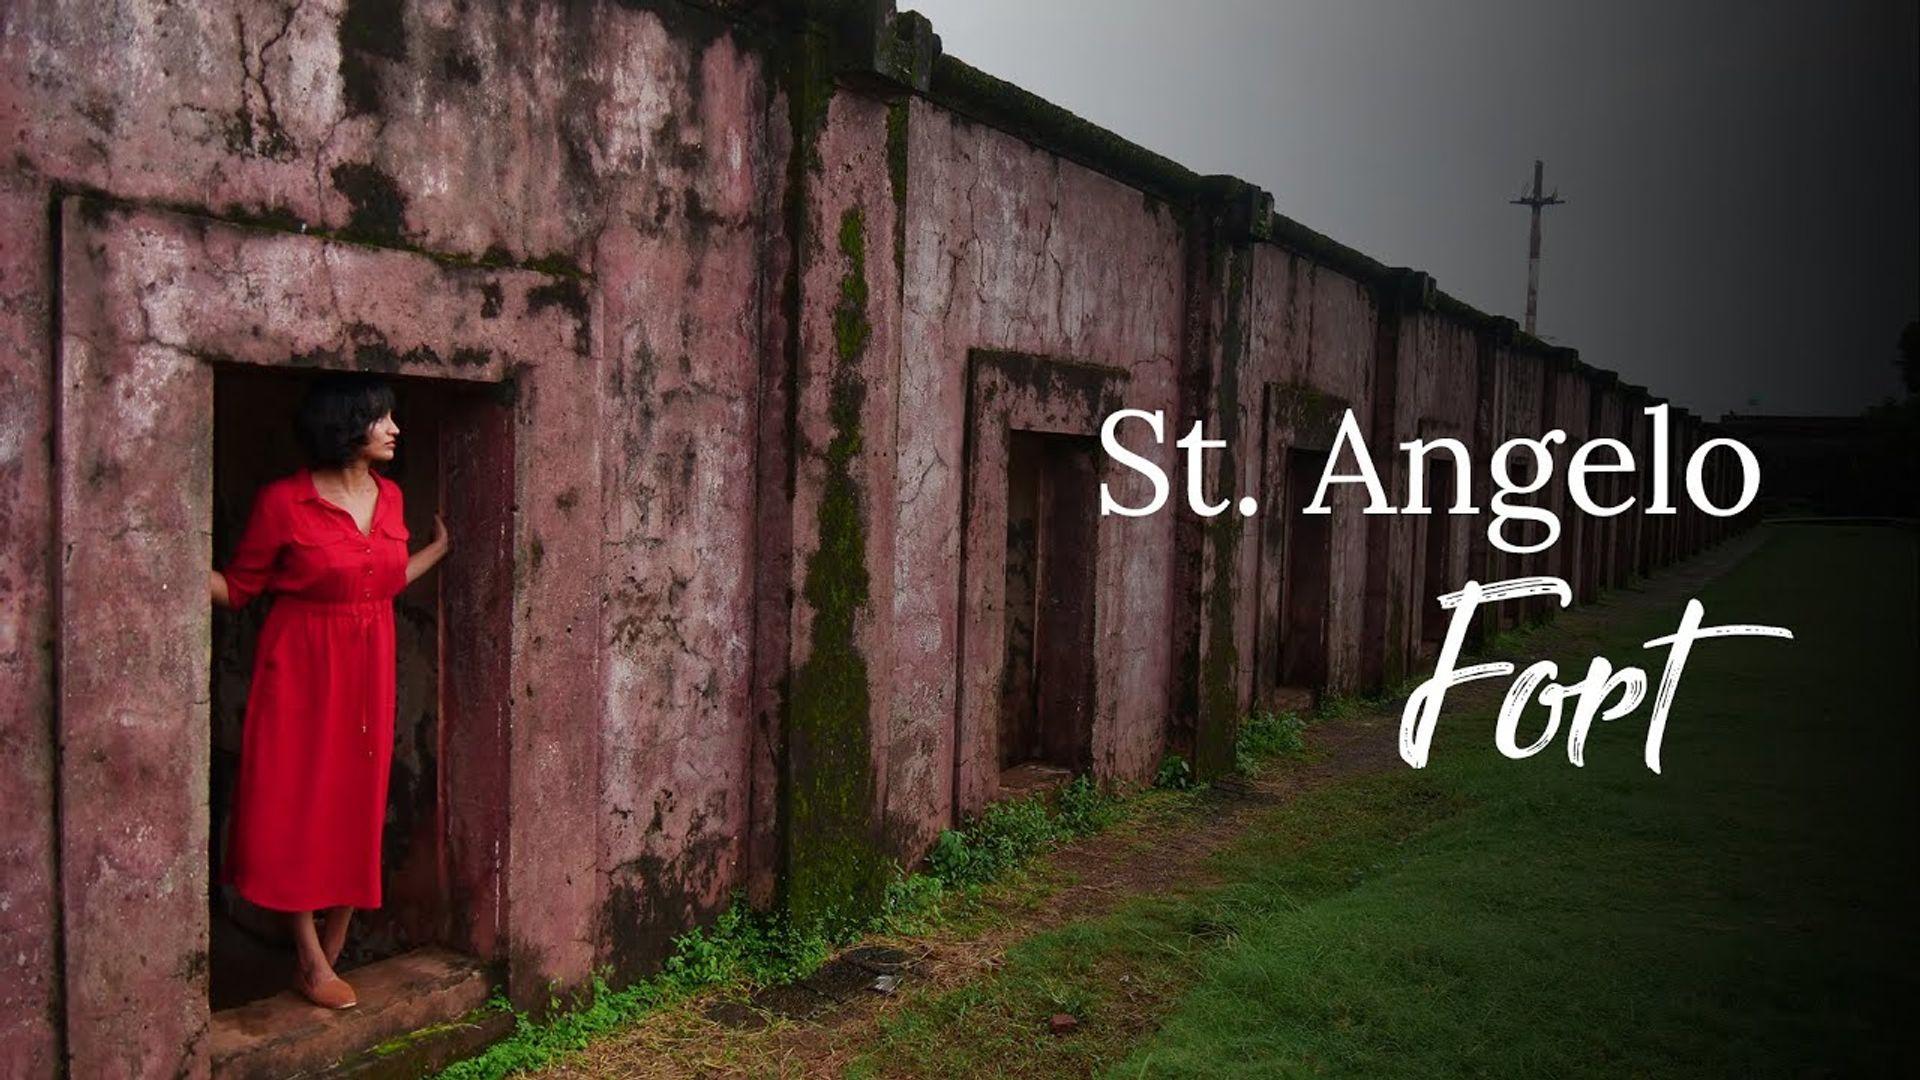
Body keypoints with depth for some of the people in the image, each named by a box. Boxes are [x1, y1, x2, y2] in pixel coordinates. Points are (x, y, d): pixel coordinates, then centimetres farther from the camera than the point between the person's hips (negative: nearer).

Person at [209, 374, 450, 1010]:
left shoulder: (389, 496, 6)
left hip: (369, 670, 5)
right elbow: (239, 588, -5)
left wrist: (439, 547, 27)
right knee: (295, 808, -1)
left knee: (357, 812, 6)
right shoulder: (284, 502, -11)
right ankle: (311, 961, 10)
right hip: (303, 669, -5)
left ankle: (325, 961, 19)